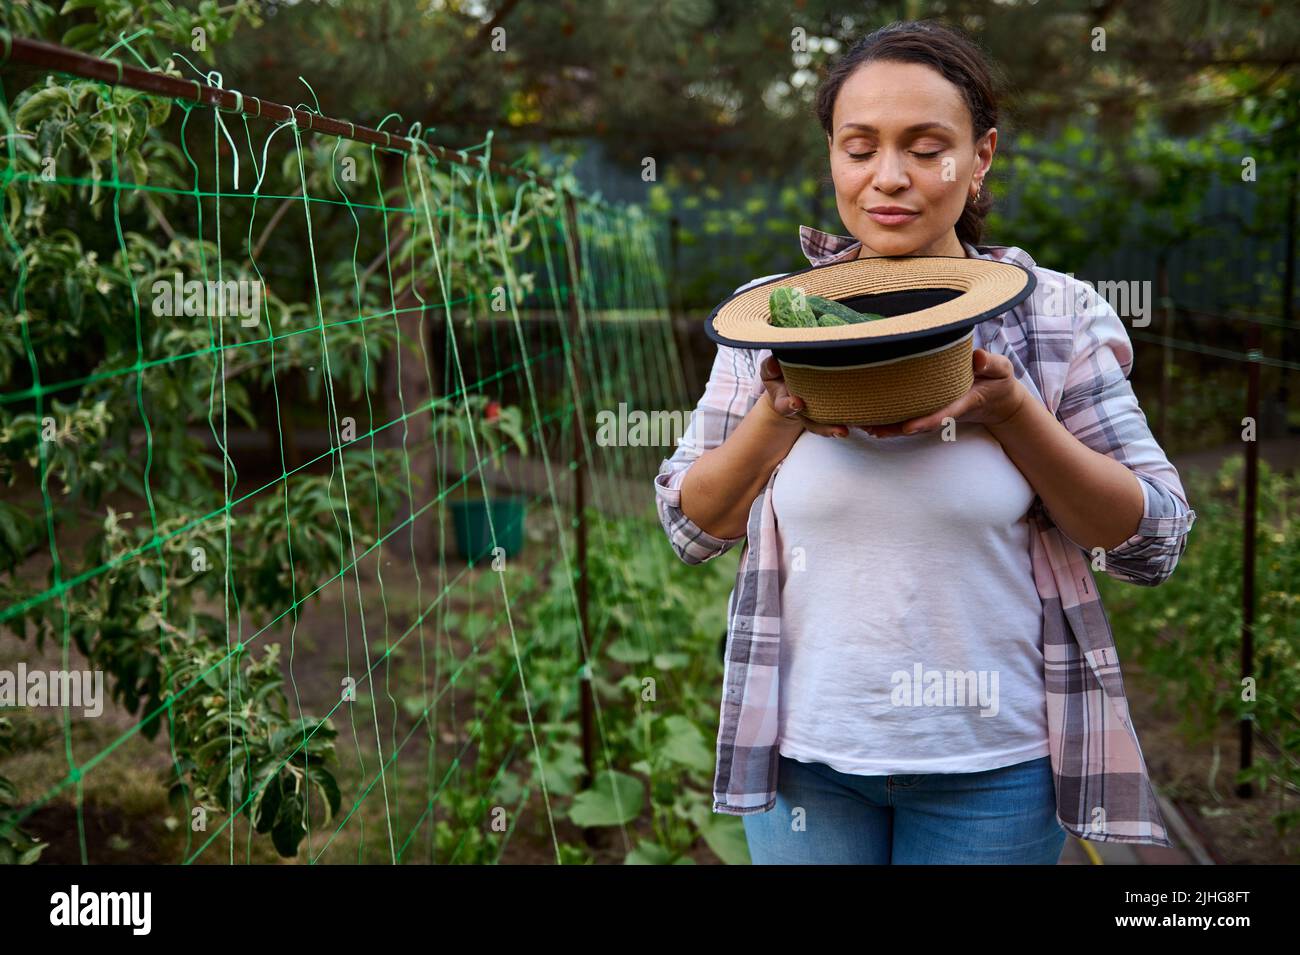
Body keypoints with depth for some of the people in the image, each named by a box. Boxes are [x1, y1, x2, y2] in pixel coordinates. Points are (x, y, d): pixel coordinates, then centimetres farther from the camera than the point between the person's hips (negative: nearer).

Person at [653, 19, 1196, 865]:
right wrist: (779, 415, -17)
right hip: (804, 751, 1)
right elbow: (691, 526, 1)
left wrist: (1008, 409, -19)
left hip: (990, 763, -1)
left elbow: (1153, 541, -5)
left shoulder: (1056, 317, -5)